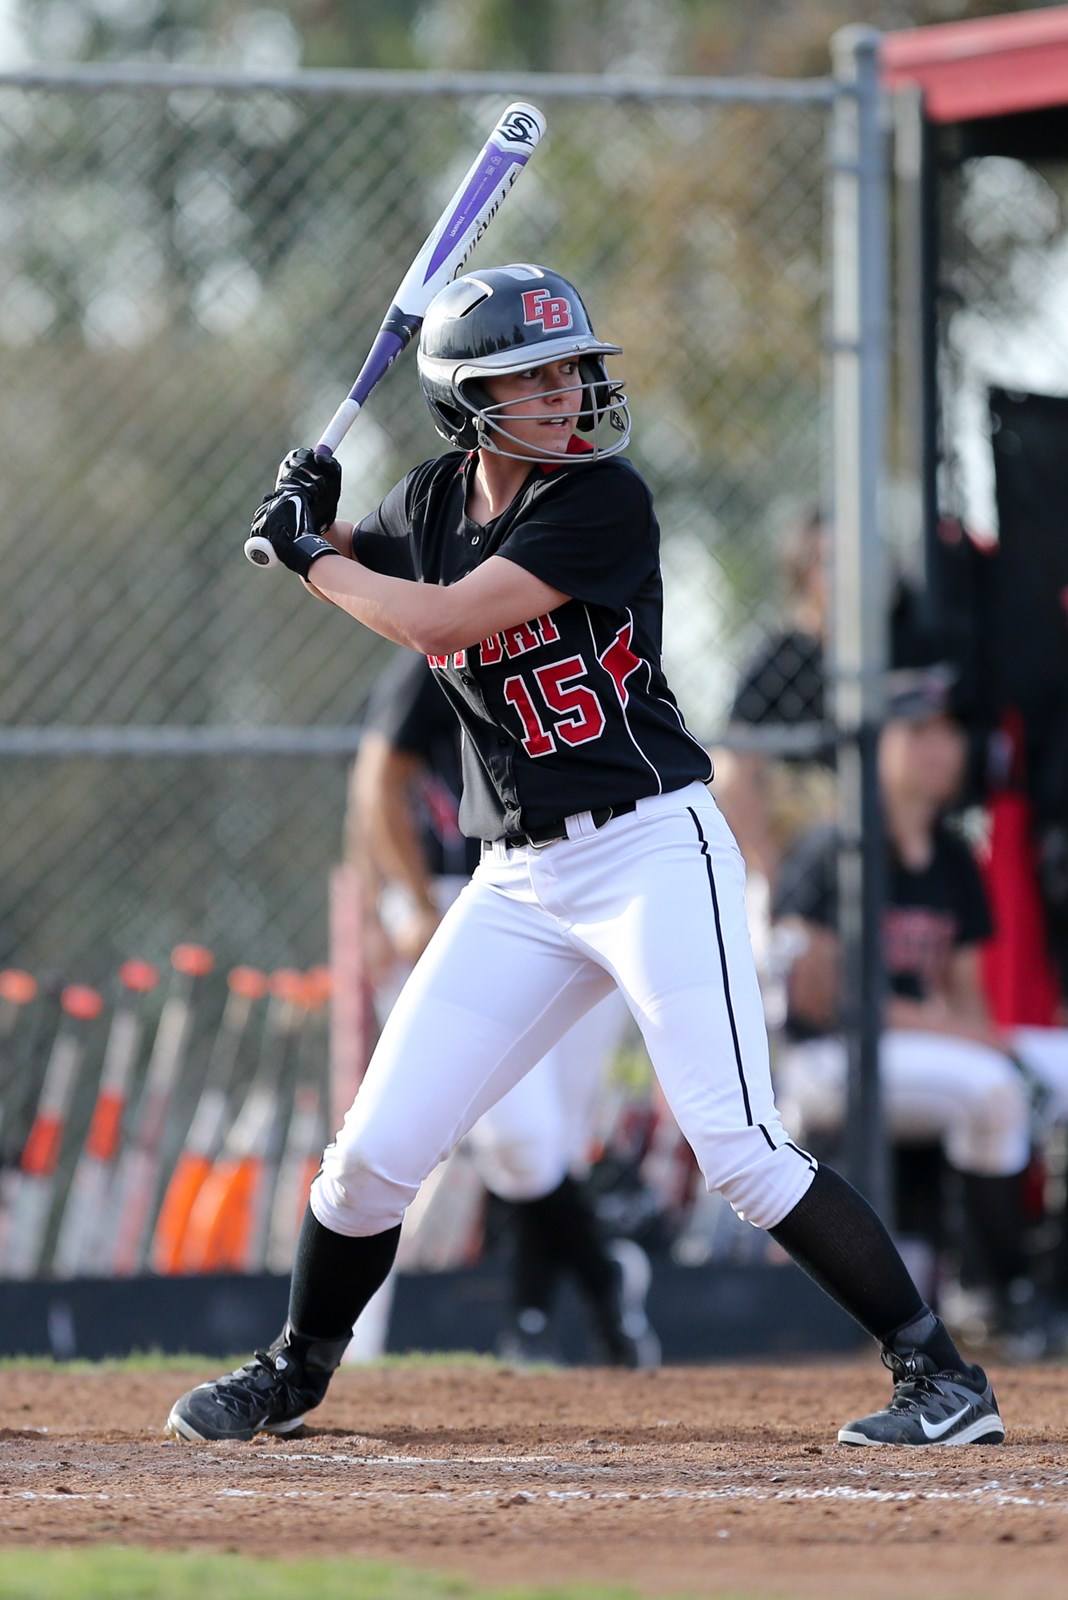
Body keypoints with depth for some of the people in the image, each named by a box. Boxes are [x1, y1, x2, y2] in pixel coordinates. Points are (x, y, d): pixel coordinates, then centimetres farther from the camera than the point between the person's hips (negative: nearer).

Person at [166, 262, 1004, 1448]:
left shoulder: (603, 501, -14)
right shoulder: (435, 502, 7)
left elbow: (443, 621, -20)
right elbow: (370, 578, 28)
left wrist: (314, 559, -5)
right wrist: (317, 525, 5)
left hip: (654, 850, -6)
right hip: (521, 881, 6)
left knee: (739, 1151, -16)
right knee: (374, 1152, 5)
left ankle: (940, 1376, -10)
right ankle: (293, 1375, 27)